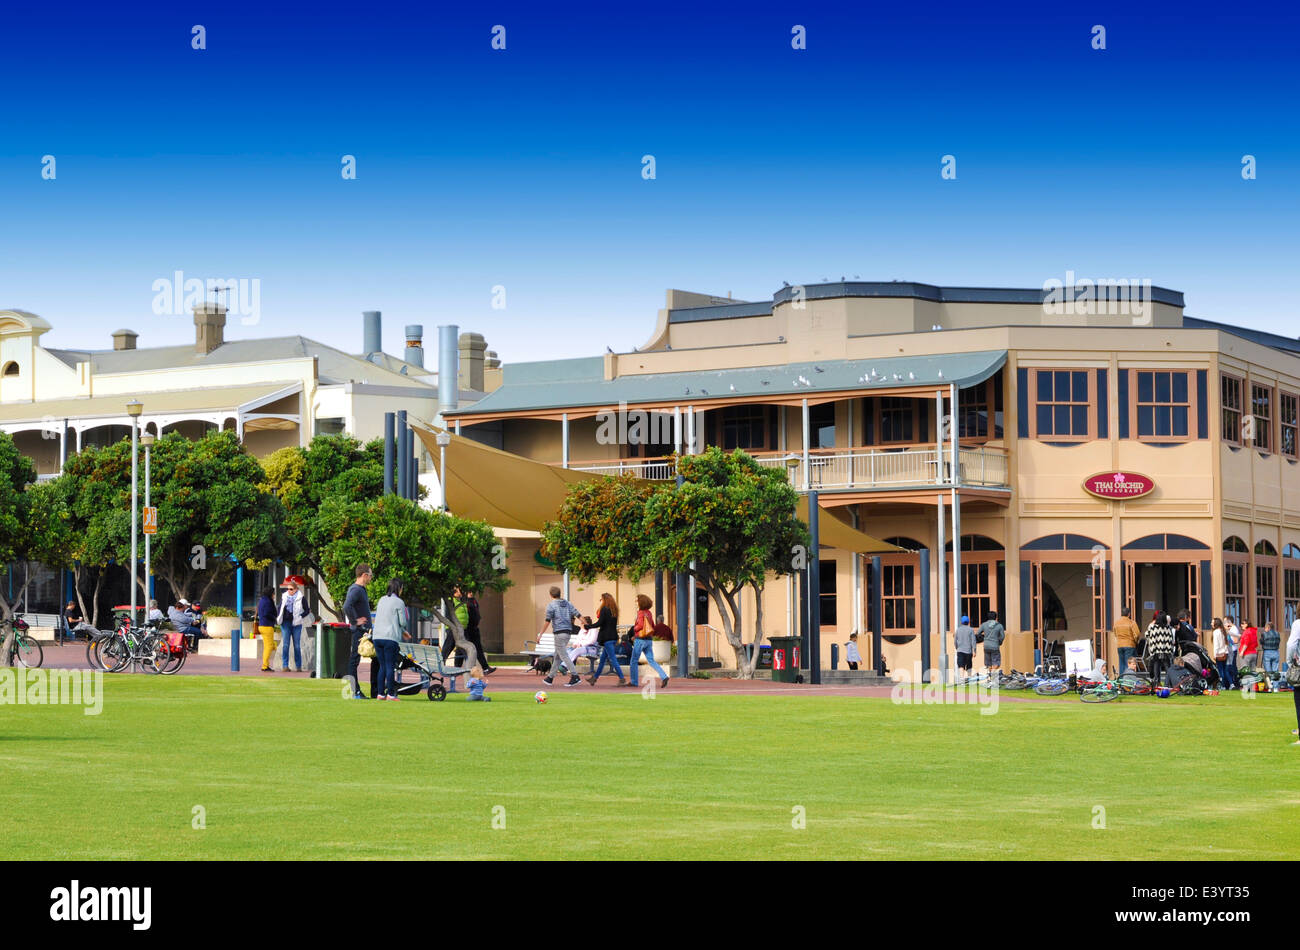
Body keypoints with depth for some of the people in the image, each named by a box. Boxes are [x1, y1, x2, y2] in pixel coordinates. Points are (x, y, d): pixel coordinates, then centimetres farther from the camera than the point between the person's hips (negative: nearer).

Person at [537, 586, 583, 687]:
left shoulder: (551, 605, -6)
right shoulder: (568, 604, 13)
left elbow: (547, 621, -10)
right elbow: (578, 615, 5)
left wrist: (540, 634, -5)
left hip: (559, 632, -8)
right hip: (568, 632, 8)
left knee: (563, 656, -8)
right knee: (557, 656, 15)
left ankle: (575, 677, -18)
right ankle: (550, 678, 22)